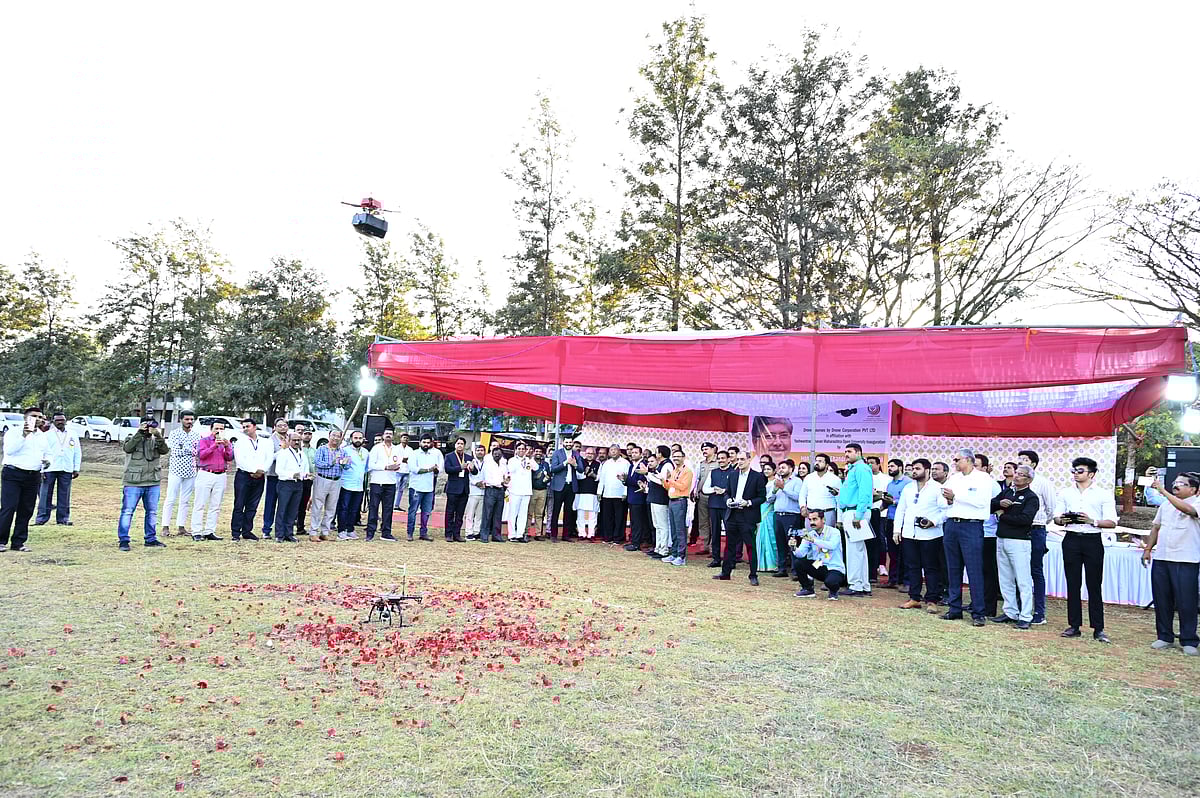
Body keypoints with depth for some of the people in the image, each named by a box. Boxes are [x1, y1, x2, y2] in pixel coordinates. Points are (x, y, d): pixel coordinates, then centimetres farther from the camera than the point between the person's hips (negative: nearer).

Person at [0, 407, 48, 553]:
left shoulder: (43, 436, 17)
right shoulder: (13, 432, -1)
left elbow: (47, 454, 26)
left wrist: (47, 461, 4)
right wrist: (23, 436, -22)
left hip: (33, 477, 5)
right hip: (13, 475, -5)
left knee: (26, 511, 5)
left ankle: (18, 542, 12)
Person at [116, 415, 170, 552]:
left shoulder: (156, 440, 11)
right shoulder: (132, 438, 2)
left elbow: (165, 450, -7)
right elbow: (127, 448, -19)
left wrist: (158, 436, -19)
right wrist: (140, 433, -23)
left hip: (153, 483, 4)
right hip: (133, 483, -4)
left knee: (152, 512, 11)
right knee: (127, 511, -4)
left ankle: (150, 539, 21)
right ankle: (123, 540, 3)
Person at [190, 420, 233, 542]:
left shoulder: (226, 442, 17)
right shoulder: (204, 440, 6)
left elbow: (230, 458, 4)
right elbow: (201, 455, -10)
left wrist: (227, 447, -13)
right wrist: (215, 445, -18)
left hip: (221, 476, 4)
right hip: (205, 475, -4)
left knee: (215, 506, 2)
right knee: (200, 505, -5)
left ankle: (209, 532, 6)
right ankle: (196, 533, -3)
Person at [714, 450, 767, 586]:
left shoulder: (757, 476, -4)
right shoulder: (732, 475, 12)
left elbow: (762, 497, -4)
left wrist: (748, 503, -17)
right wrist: (728, 500, -2)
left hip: (748, 516, -5)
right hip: (732, 515, 5)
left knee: (750, 546, -2)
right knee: (730, 545, 11)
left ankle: (753, 576, 7)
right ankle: (725, 572, 20)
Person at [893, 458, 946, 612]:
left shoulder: (937, 488, -2)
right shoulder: (907, 488, 15)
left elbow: (945, 510, -7)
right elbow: (900, 509, 17)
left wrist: (934, 522, -20)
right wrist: (896, 529, 11)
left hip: (929, 534, -5)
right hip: (909, 534, 5)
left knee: (931, 568, 1)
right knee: (912, 567, 9)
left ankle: (932, 600, 7)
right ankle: (914, 598, 16)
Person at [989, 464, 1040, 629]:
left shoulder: (1031, 497, -5)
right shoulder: (1007, 491, 15)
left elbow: (1025, 519, -19)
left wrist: (1002, 516, -8)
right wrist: (1000, 503, -7)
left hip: (1018, 541, -7)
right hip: (1001, 540, 7)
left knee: (1023, 581, -4)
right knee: (1005, 579, 12)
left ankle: (1025, 617, 1)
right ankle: (1010, 613, 21)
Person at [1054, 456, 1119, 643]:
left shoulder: (1104, 494, 3)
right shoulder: (1066, 493, 13)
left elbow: (1112, 522, -3)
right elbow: (1056, 517, 13)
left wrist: (1093, 521, -20)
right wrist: (1061, 520, -9)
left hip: (1093, 541, -3)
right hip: (1071, 540, 3)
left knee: (1095, 585, -1)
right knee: (1072, 585, 5)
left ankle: (1098, 628, 5)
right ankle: (1074, 625, 11)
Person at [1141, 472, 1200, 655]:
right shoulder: (1166, 504, 15)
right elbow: (1156, 527, 21)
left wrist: (1164, 492, -31)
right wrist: (1148, 549, 15)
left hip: (1185, 561, -6)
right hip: (1161, 558, 6)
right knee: (1161, 600, 9)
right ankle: (1165, 637, 19)